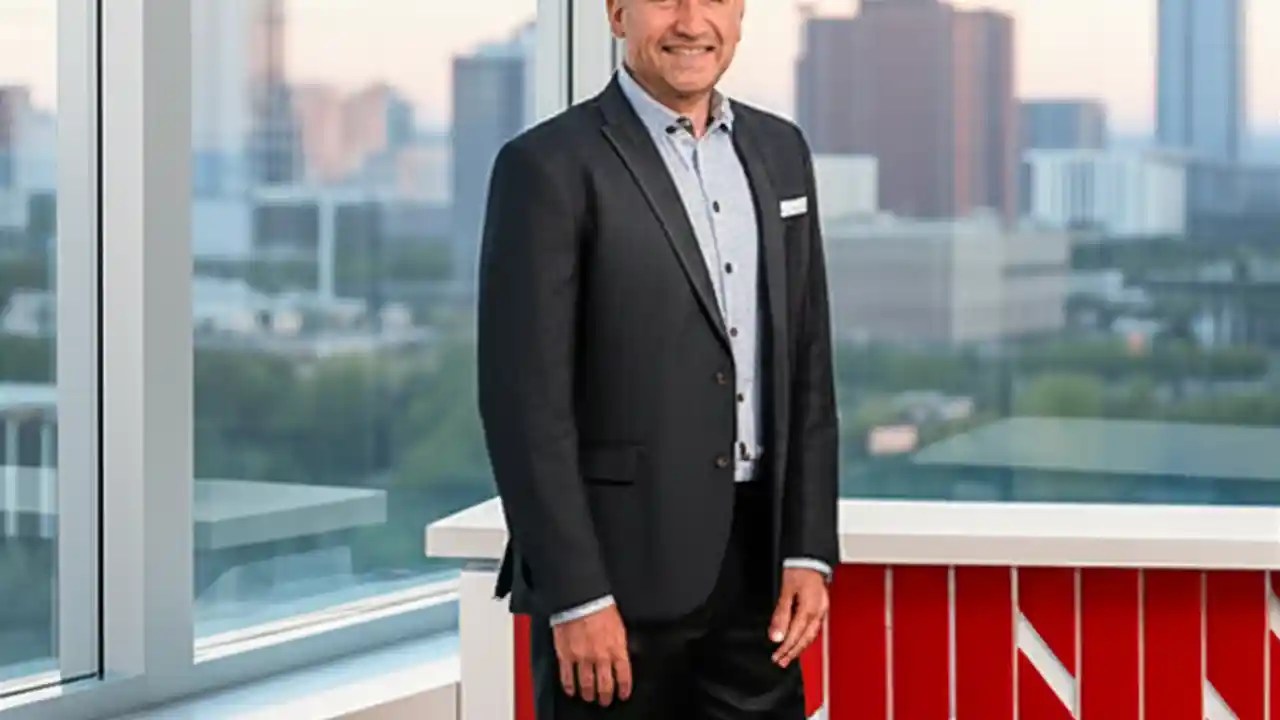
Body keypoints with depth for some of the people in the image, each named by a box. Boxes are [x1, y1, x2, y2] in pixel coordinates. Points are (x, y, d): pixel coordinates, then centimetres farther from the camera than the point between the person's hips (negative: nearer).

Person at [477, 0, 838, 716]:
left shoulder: (780, 150, 11)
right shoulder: (550, 166, -9)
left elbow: (808, 370, 13)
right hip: (619, 574, -5)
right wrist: (575, 597, -15)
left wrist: (810, 551, 6)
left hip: (759, 570, 6)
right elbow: (526, 403, -12)